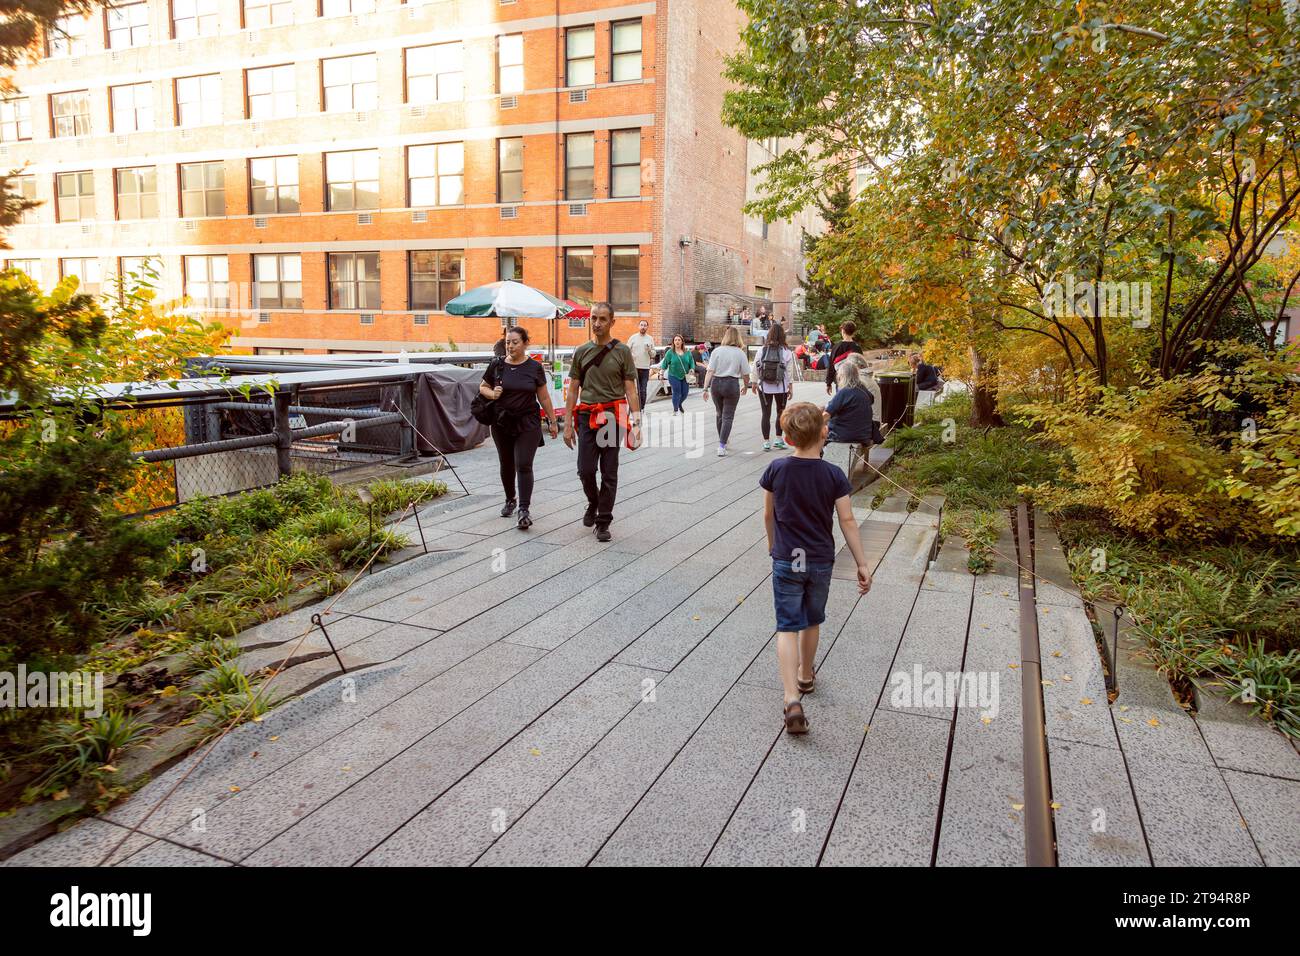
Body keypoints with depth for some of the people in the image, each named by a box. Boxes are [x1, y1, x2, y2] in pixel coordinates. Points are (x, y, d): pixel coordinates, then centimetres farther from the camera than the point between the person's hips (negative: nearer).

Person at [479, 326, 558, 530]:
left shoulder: (535, 367, -1)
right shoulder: (497, 365, 1)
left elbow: (544, 397, 5)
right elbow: (482, 387, 13)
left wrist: (552, 421, 7)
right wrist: (492, 394, -8)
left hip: (528, 423, -2)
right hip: (502, 423, 3)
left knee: (523, 465, -11)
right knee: (506, 465, 15)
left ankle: (524, 510, -11)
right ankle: (510, 500, 37)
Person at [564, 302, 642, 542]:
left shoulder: (622, 351, 1)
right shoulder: (581, 351, 8)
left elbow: (630, 390, -1)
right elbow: (573, 390, 9)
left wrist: (636, 421, -10)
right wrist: (568, 424, 4)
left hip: (613, 416, -2)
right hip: (587, 416, 2)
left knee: (609, 473, 2)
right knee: (585, 470, -1)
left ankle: (603, 522, 12)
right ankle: (593, 503, 29)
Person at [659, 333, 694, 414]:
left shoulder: (688, 352, 4)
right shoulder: (670, 352, -3)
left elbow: (692, 362, 10)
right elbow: (665, 363, 0)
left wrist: (692, 369, -8)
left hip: (685, 376, 3)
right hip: (674, 376, -3)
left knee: (685, 393, 6)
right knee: (676, 392, -7)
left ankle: (679, 404, 37)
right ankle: (675, 409, 10)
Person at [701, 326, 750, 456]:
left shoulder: (717, 351, -1)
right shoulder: (740, 353, -3)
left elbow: (710, 371, -8)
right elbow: (746, 374, -1)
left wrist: (706, 388, -8)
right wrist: (745, 386, 17)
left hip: (716, 383, 2)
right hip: (732, 384, -2)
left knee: (720, 414, 20)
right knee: (728, 416, 3)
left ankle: (722, 442, 35)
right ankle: (721, 446, -7)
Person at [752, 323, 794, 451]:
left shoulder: (762, 350, -6)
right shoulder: (787, 352, -9)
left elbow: (756, 368, -1)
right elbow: (790, 372, -6)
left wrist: (755, 383, 12)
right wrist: (791, 387, 3)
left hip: (764, 387, 1)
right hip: (781, 388, 0)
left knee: (766, 414, 6)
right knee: (781, 412, 17)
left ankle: (766, 442, 6)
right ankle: (779, 439, 19)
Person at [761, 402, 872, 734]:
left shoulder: (776, 470, -9)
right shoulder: (834, 475, -11)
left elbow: (768, 514, 2)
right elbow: (847, 521, -9)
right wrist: (862, 564, -2)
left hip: (786, 561, -1)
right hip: (821, 562, 1)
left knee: (788, 628, -1)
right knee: (812, 622, 21)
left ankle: (792, 699, -15)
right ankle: (805, 676, 42)